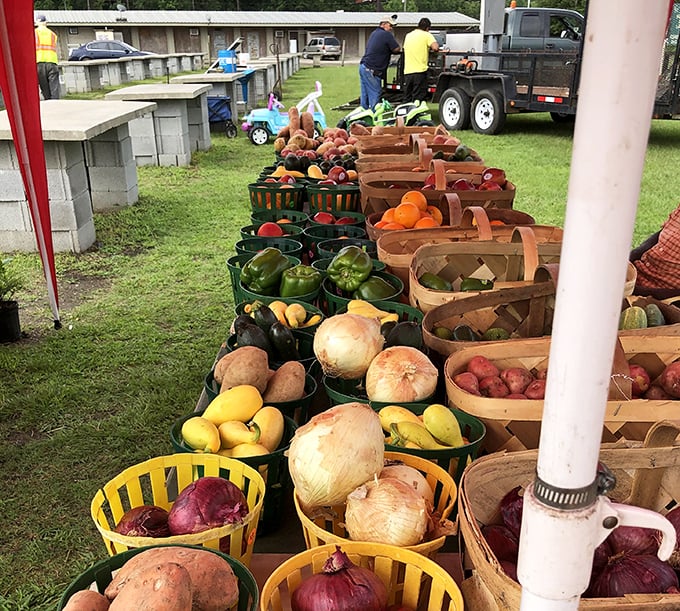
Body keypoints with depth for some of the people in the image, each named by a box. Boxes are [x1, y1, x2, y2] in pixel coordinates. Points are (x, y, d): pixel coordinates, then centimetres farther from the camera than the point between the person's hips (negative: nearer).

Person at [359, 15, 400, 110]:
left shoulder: (374, 33, 18)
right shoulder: (387, 35, -9)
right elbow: (397, 49, -7)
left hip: (363, 66, 9)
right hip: (371, 70, -9)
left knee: (365, 95, 13)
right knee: (375, 95, -6)